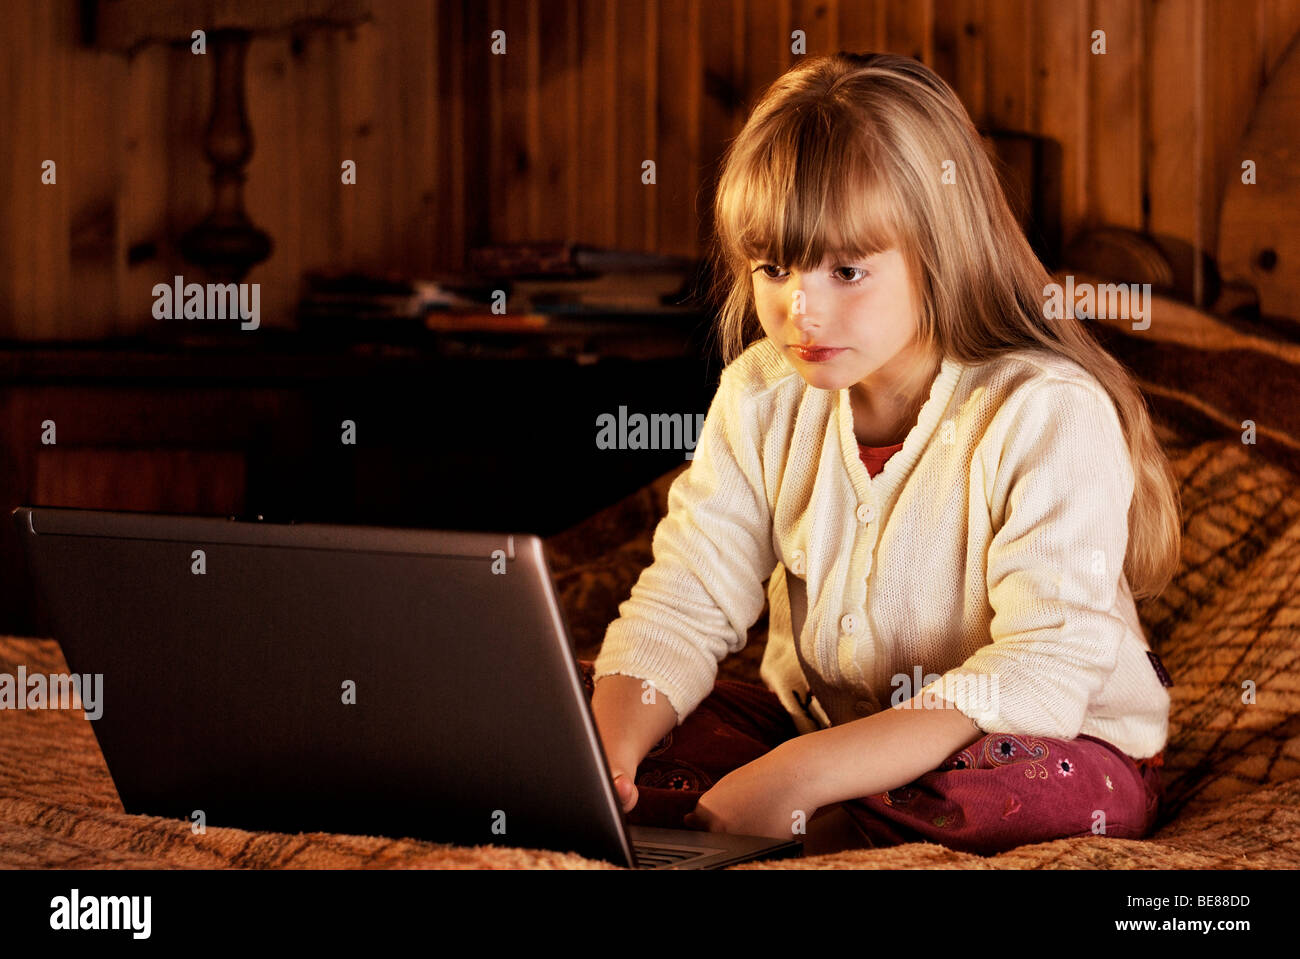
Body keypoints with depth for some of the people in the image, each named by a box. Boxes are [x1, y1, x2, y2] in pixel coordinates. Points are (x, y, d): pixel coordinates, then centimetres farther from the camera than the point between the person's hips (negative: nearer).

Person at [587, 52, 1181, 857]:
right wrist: (606, 754, -25)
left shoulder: (1051, 417, -22)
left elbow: (1044, 677, -30)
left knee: (1030, 786, -41)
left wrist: (799, 776, -38)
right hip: (815, 724, 5)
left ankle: (809, 832, -16)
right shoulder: (762, 398, -2)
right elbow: (680, 607, -2)